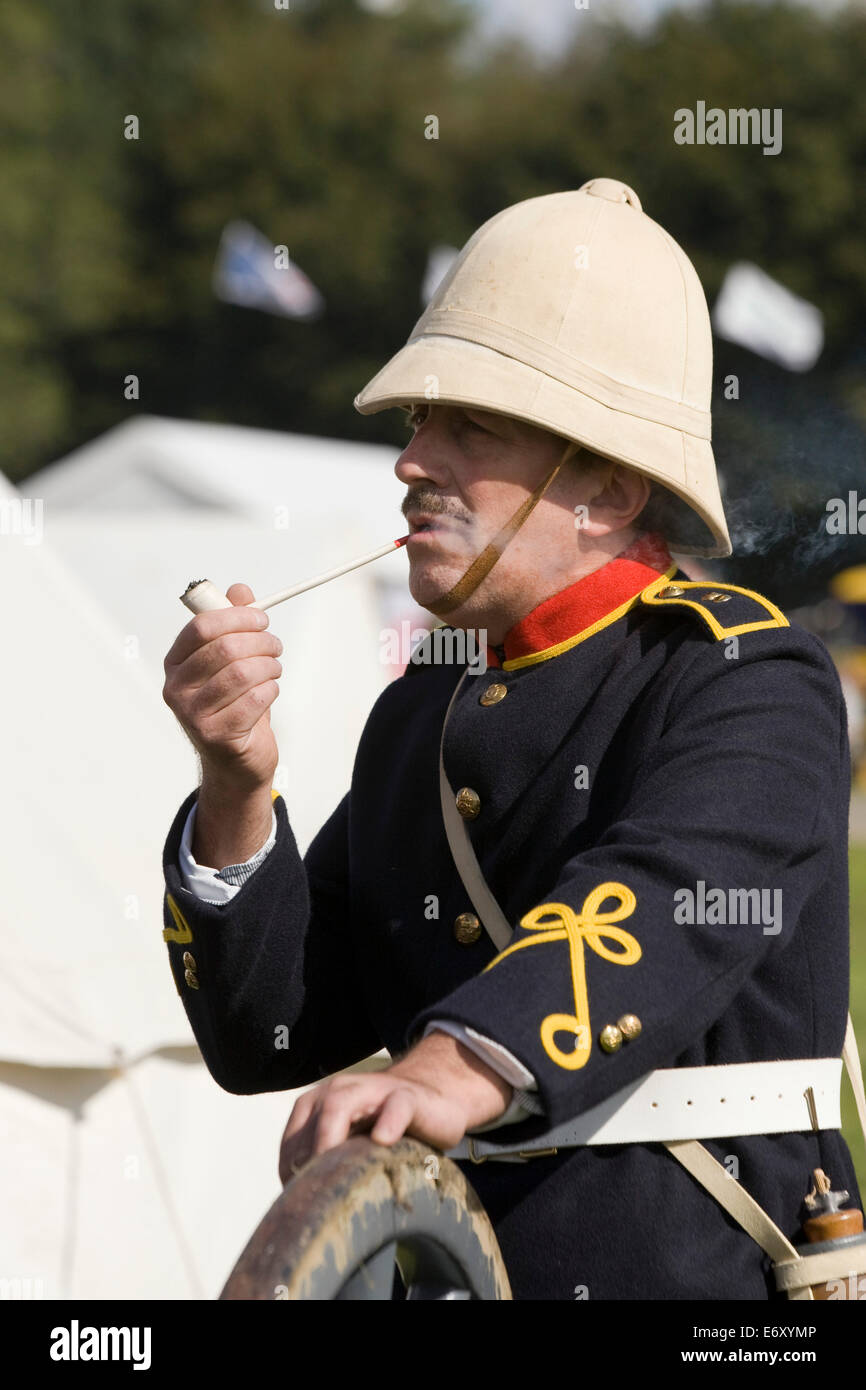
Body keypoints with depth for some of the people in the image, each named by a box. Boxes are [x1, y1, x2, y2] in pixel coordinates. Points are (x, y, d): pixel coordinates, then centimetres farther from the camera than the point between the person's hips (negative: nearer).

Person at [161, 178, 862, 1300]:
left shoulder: (750, 681, -5)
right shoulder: (421, 716, 16)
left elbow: (664, 912, -25)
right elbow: (273, 1035, 11)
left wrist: (457, 1072, -42)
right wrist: (236, 788, -5)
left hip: (708, 1271, -6)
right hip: (458, 1267, 6)